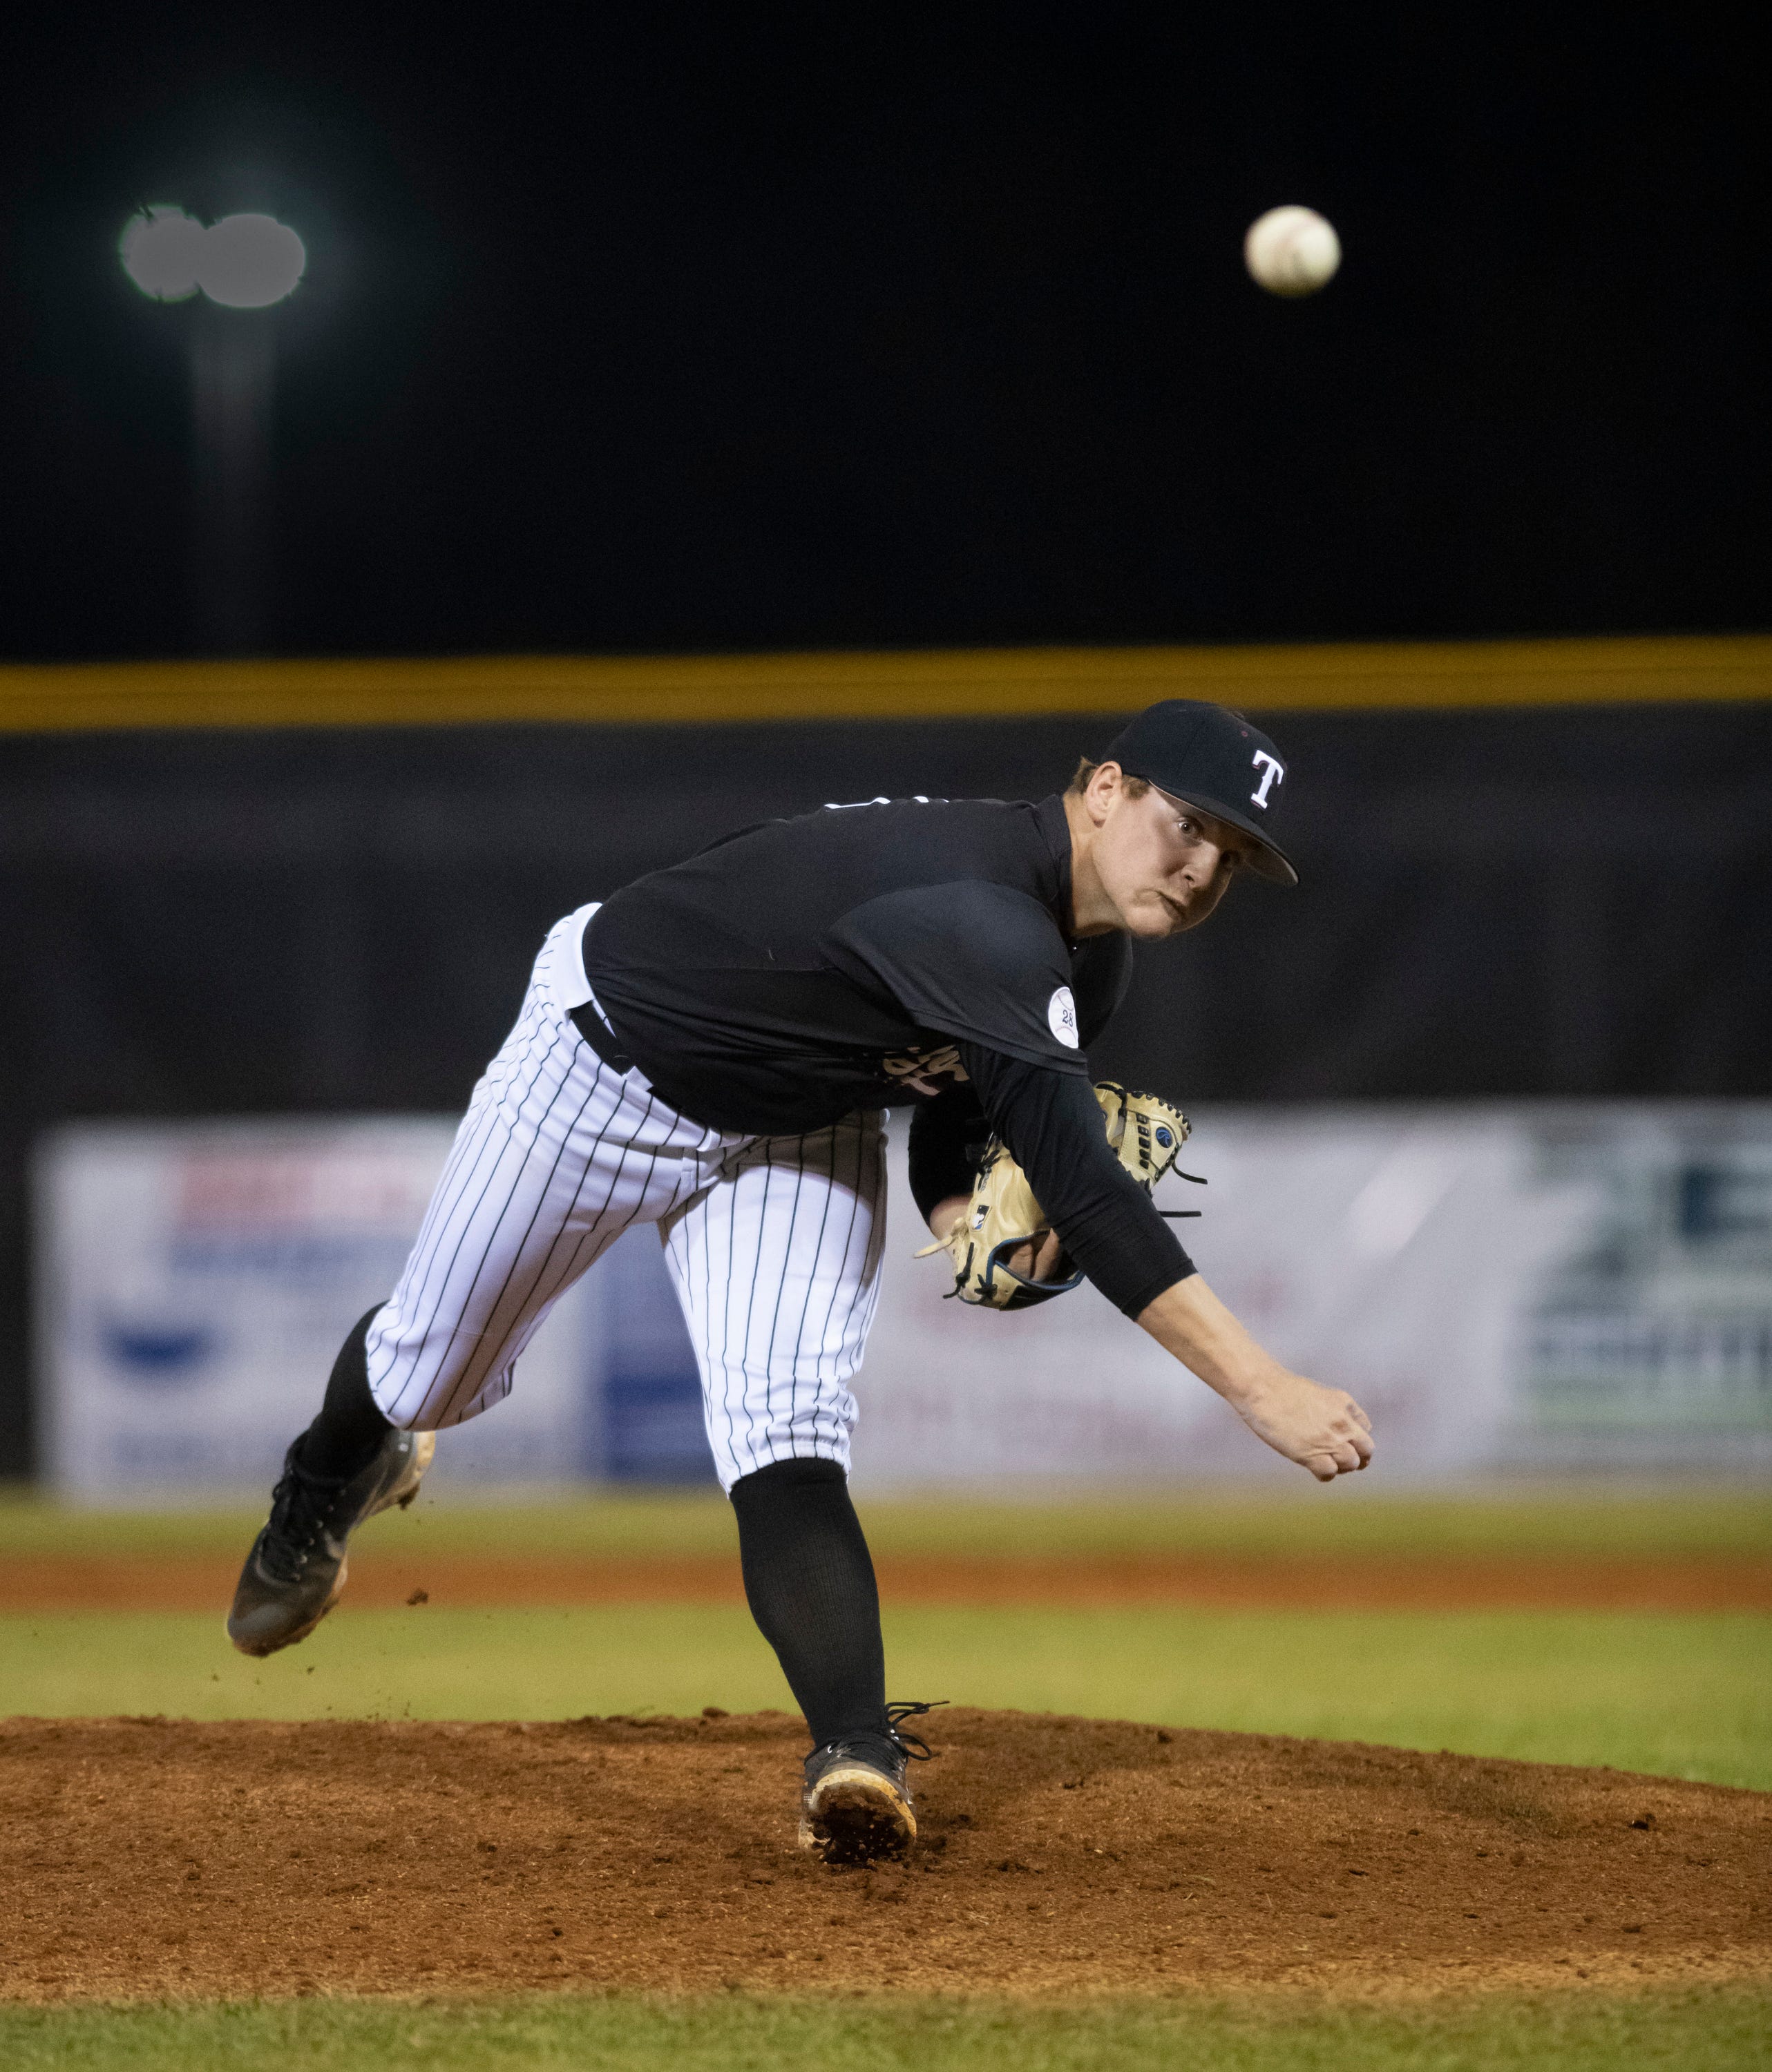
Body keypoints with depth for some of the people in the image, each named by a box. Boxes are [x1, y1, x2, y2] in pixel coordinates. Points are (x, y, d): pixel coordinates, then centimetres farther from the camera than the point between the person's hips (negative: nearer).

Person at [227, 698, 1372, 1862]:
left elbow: (955, 1114, 3)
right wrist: (1264, 1391, -55)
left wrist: (968, 1215, -22)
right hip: (608, 1061, -6)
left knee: (786, 1436, -19)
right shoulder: (983, 911, -42)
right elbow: (1087, 1191, -50)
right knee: (434, 1374, 16)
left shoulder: (1088, 962, -13)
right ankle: (328, 1488, 52)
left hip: (799, 1132, 6)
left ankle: (856, 1759, -34)